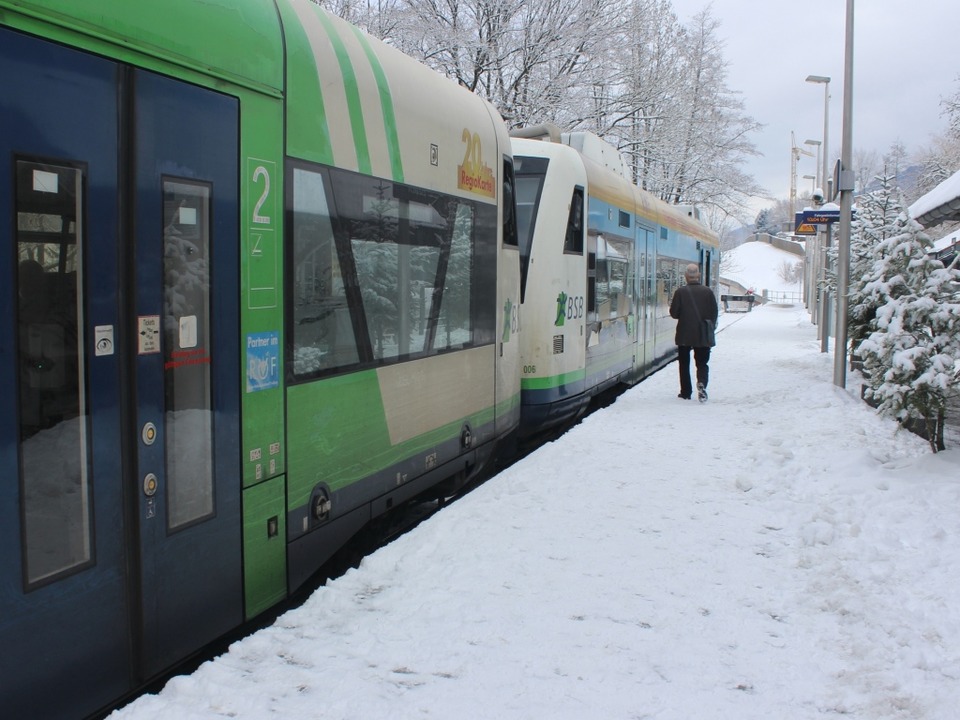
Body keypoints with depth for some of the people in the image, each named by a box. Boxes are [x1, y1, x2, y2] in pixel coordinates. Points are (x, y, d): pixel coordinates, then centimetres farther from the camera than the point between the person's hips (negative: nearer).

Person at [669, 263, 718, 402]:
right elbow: (714, 312, 1)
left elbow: (674, 313, -8)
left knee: (684, 364, 13)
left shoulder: (681, 292, -10)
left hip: (684, 335, -1)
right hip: (703, 335, 1)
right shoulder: (707, 291, -3)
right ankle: (702, 382, -18)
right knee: (702, 363, 10)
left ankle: (686, 392, 15)